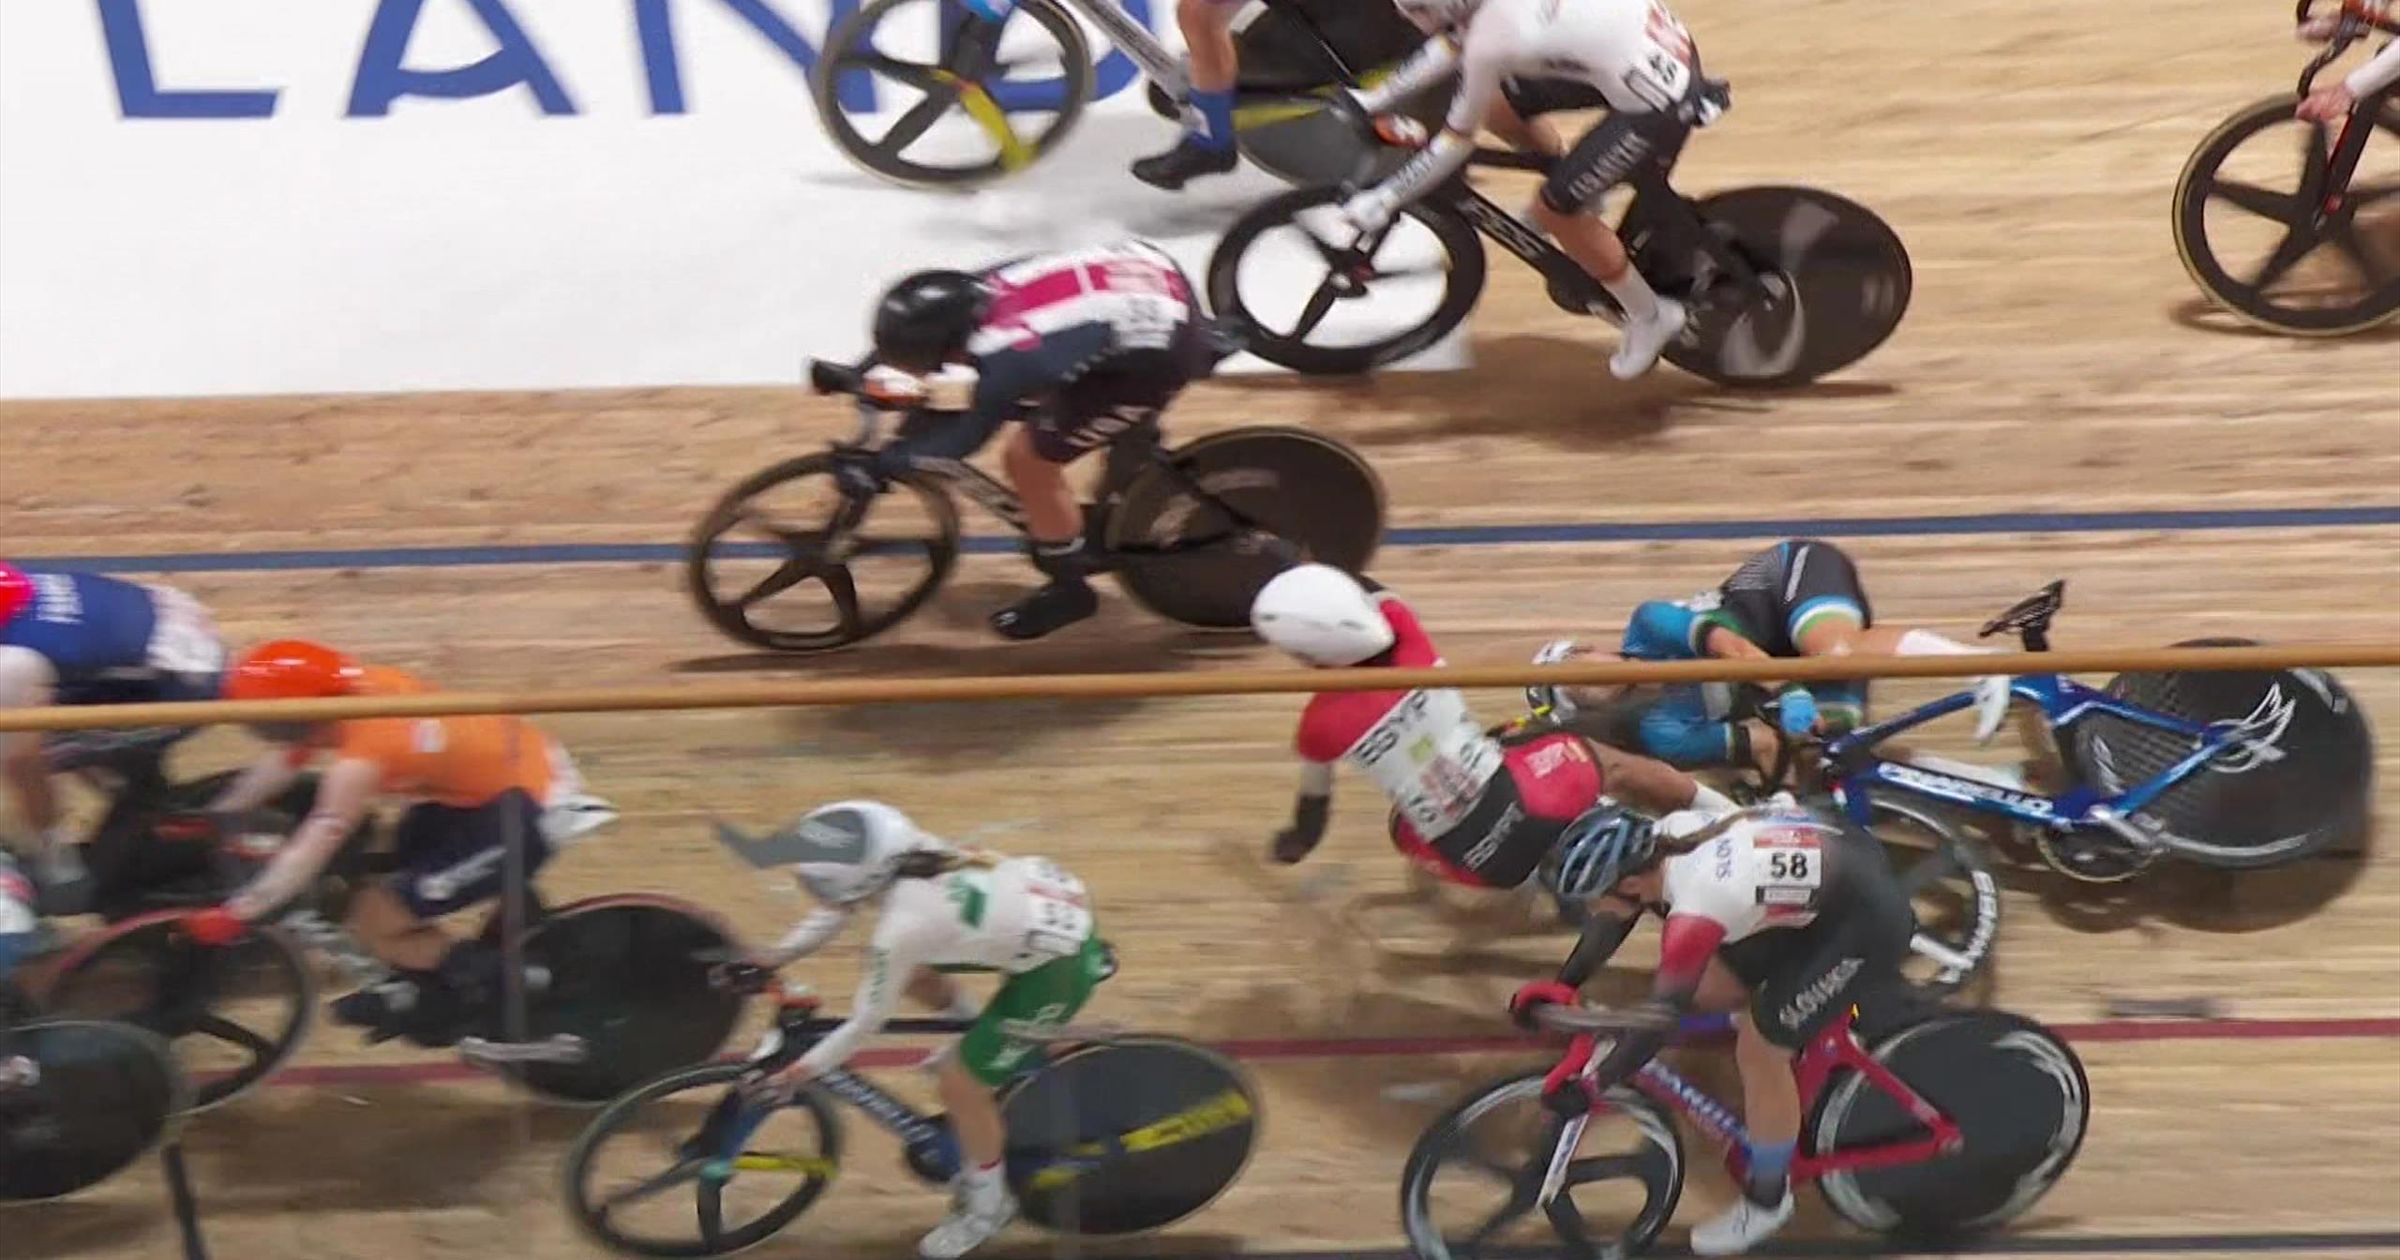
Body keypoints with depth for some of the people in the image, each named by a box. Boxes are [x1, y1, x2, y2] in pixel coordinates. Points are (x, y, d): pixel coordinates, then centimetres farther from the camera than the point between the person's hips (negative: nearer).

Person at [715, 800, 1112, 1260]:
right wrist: (774, 956, 6)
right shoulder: (905, 851, -11)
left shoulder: (900, 928, -30)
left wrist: (798, 1074, -5)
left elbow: (864, 1023, -16)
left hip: (1058, 966, -8)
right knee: (902, 968, 12)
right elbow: (841, 904, 10)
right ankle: (987, 1036, 33)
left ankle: (987, 1204, 25)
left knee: (959, 1085, 1)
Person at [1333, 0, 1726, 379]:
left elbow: (1457, 141, -14)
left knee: (1553, 209, -3)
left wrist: (1382, 200, -7)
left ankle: (1651, 316, 12)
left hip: (1659, 101, -9)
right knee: (1498, 105, 14)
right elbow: (1452, 43, 17)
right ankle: (1579, 190, 37)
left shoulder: (1489, 43, -24)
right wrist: (1376, 97, 21)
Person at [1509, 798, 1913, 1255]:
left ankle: (1767, 1199, 18)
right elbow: (1613, 917, 6)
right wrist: (1562, 985, -1)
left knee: (1757, 1051, -2)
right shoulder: (1663, 837, -10)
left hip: (1868, 922, -8)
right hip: (1841, 859, 8)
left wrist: (1592, 1082, -14)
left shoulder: (1695, 911, -32)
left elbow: (1661, 1018, -23)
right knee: (1707, 991, 11)